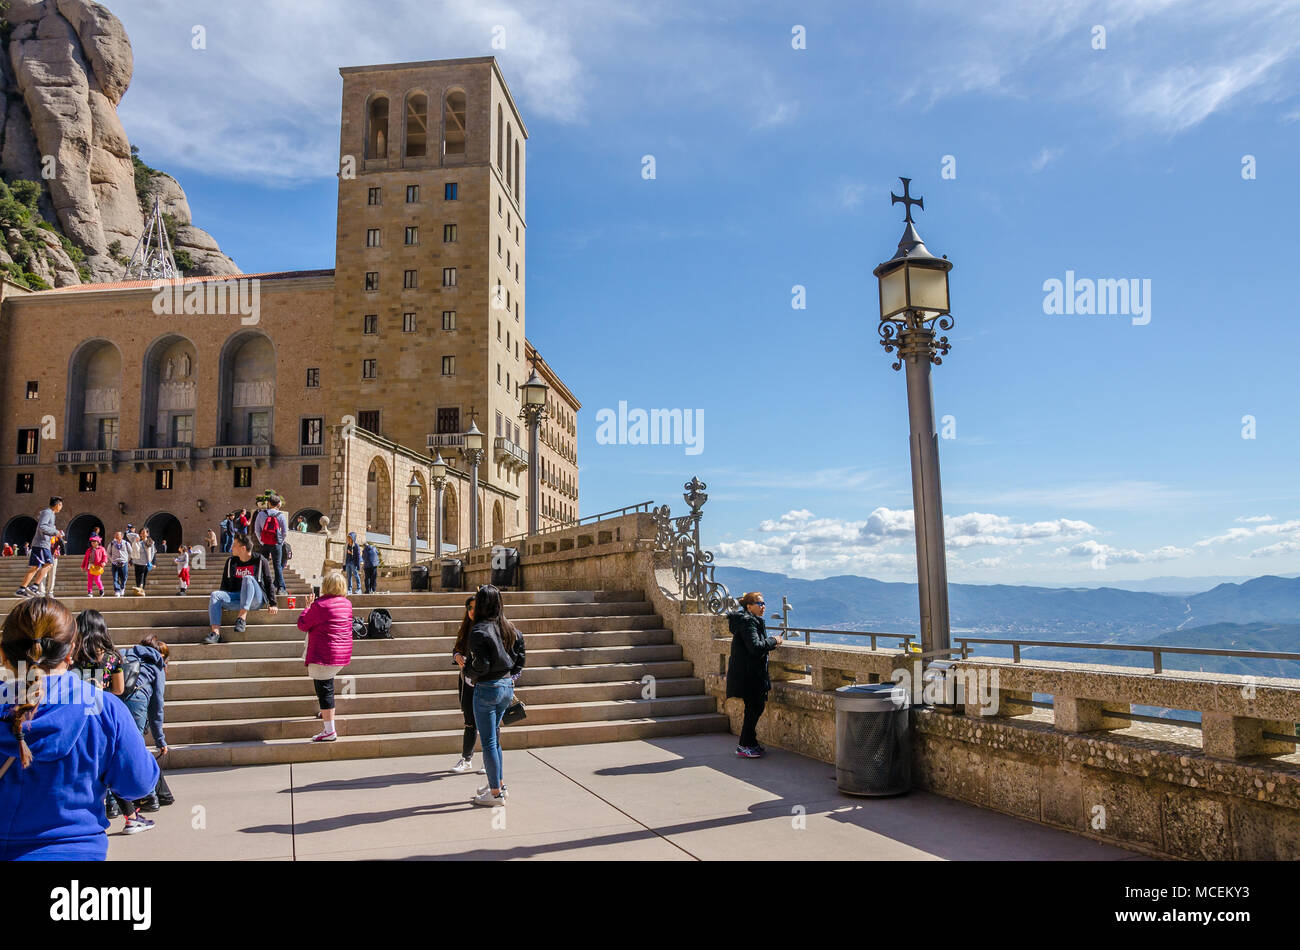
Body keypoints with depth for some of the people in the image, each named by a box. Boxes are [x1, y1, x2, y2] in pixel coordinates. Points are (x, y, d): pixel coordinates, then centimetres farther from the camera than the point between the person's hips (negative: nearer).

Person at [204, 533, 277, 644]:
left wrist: (272, 604, -1)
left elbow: (268, 583, 4)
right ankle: (216, 633, -36)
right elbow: (225, 583, 20)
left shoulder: (260, 561, 3)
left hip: (256, 600, -4)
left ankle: (242, 618, -44)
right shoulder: (231, 561, 15)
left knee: (247, 579, -32)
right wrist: (223, 600, 10)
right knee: (215, 594, -23)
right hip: (235, 598, 5)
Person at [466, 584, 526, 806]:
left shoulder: (479, 630, -17)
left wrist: (470, 674, -1)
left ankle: (496, 793, 8)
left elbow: (481, 665, -20)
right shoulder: (507, 627, 4)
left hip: (487, 688, -7)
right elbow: (520, 656, 11)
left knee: (488, 741, 2)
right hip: (507, 686, 7)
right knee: (493, 737, 21)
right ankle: (499, 784, 28)